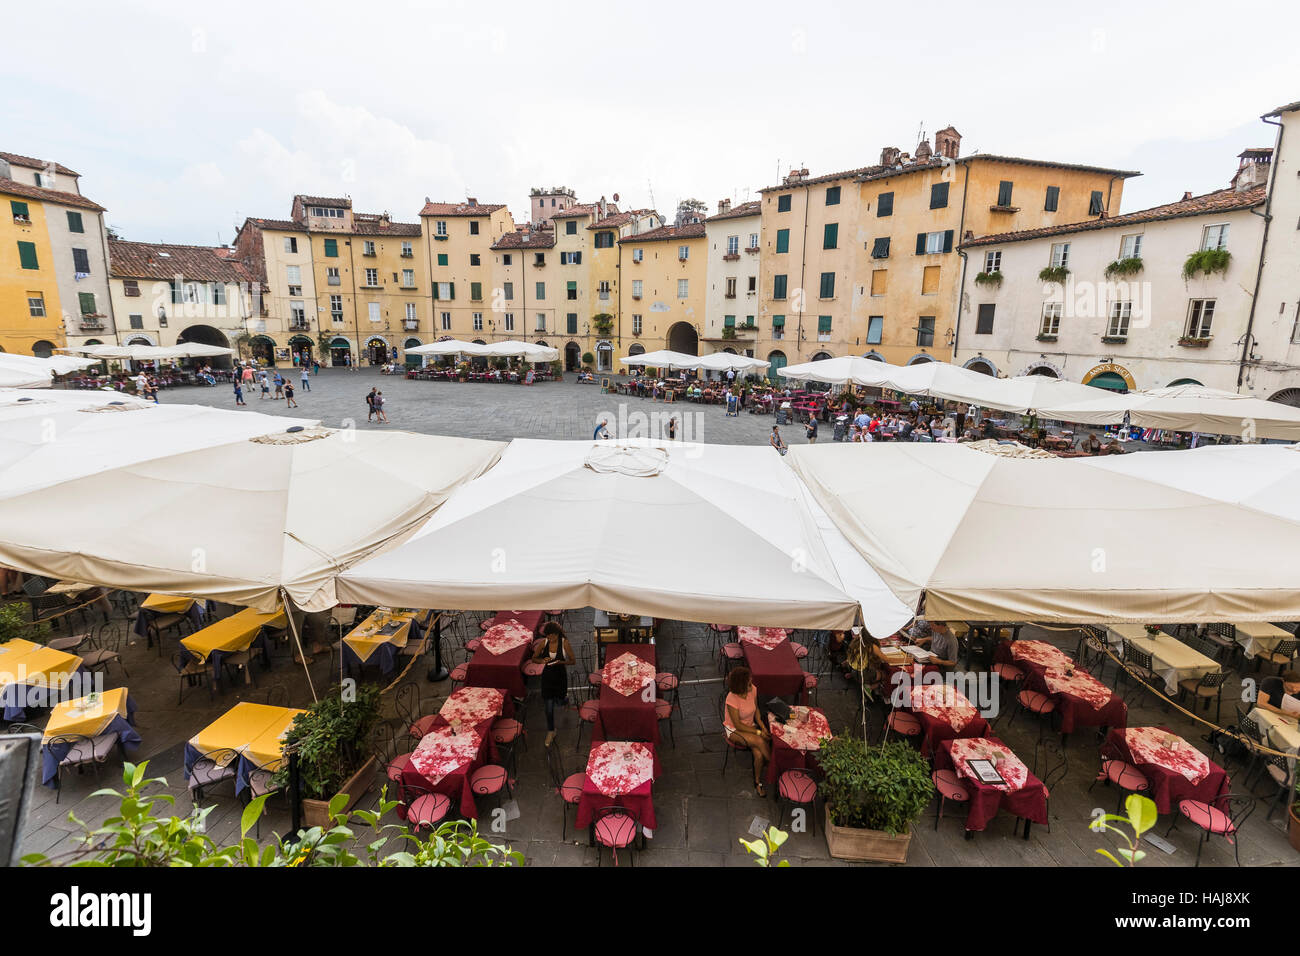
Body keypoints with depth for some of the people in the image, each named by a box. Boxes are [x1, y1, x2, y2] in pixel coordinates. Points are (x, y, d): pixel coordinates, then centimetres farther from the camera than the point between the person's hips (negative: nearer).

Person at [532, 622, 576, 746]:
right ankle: (551, 731, 25)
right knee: (549, 706, 5)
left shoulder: (564, 642, -17)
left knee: (559, 702, 16)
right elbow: (534, 658, 0)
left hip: (560, 675, -1)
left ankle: (563, 696, 53)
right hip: (547, 676, 1)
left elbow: (573, 661, -10)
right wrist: (542, 660, -22)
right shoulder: (543, 642, -11)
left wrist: (560, 662, -28)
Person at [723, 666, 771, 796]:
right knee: (759, 741, -29)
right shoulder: (732, 699, -30)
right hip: (734, 730, -5)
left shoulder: (753, 689, -13)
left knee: (759, 754, -21)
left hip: (750, 726, 5)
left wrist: (762, 726, -7)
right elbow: (738, 725, -21)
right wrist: (758, 732, -20)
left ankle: (758, 782, 1)